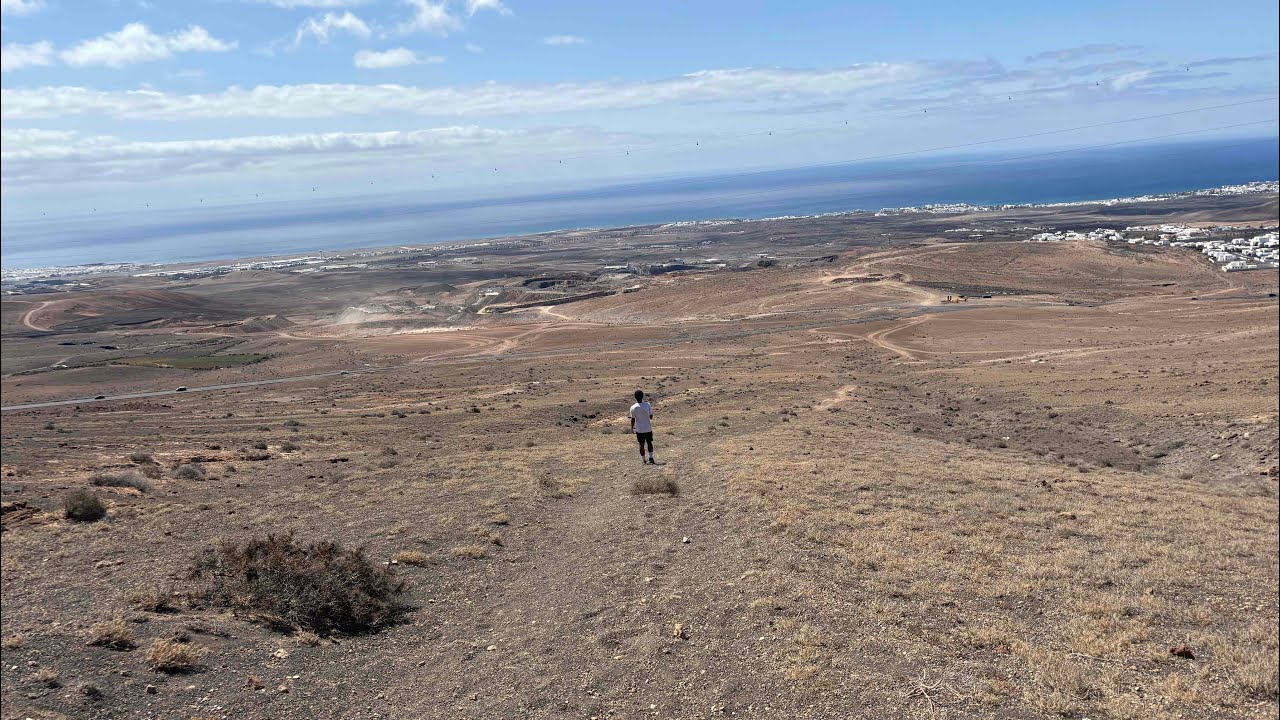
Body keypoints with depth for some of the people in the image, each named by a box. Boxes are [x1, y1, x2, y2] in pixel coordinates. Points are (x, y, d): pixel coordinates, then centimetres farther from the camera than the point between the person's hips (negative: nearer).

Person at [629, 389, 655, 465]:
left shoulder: (633, 408, -11)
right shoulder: (647, 405, -8)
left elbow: (633, 420, -6)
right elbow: (651, 417, -1)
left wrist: (632, 428, 8)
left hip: (639, 429, -1)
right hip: (648, 428, 1)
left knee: (641, 444, 10)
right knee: (649, 443, 14)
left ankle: (643, 459, 15)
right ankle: (651, 458, 6)